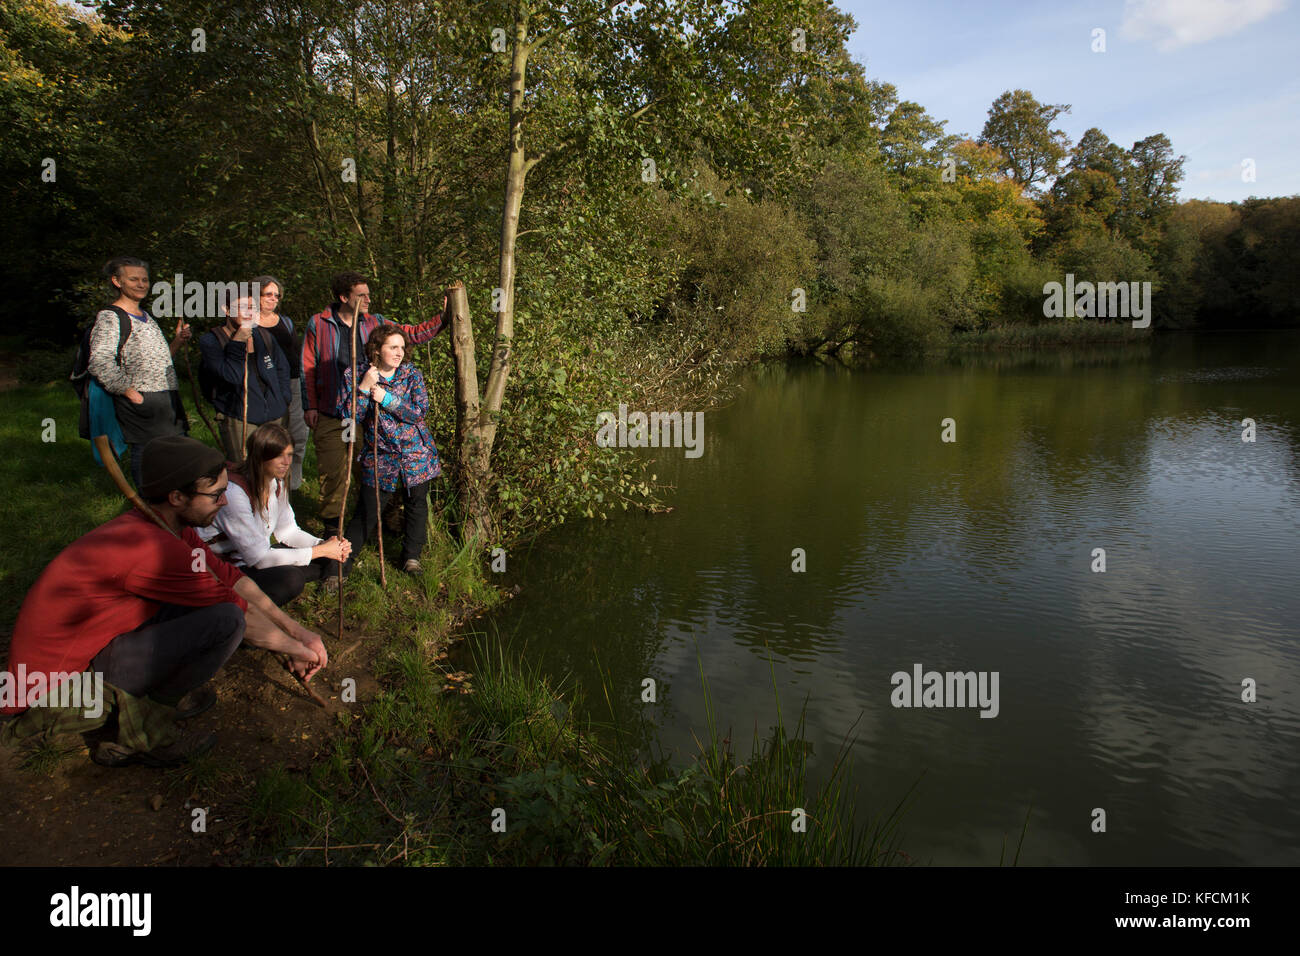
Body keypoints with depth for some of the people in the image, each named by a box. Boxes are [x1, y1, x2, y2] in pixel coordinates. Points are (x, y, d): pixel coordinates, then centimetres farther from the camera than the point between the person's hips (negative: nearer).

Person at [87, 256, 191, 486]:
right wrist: (132, 393, -20)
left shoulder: (146, 317, 19)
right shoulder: (109, 318, -8)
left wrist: (178, 342, 9)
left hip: (168, 402, 9)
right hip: (143, 405, -9)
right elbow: (100, 363, -22)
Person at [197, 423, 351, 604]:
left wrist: (324, 544, -13)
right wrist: (320, 551, -25)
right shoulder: (234, 492, -28)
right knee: (291, 577, -32)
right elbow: (258, 558, -29)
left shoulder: (276, 483, -1)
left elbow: (287, 531, 7)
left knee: (329, 561, -5)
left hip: (256, 557, 8)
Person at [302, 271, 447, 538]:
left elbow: (413, 334, 5)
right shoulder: (318, 324, 1)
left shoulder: (375, 323, 8)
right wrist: (310, 406, -2)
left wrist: (442, 318, -8)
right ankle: (331, 523, 17)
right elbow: (308, 368, 3)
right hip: (330, 414, -2)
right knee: (333, 471, 0)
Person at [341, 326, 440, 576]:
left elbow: (420, 411, -12)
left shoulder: (411, 373, -2)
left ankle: (411, 556, 29)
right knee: (367, 512, -2)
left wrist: (387, 398, -21)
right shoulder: (355, 376, -5)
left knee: (417, 504, 11)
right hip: (379, 458, -2)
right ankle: (342, 560, 13)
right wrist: (364, 387, -20)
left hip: (416, 454, 2)